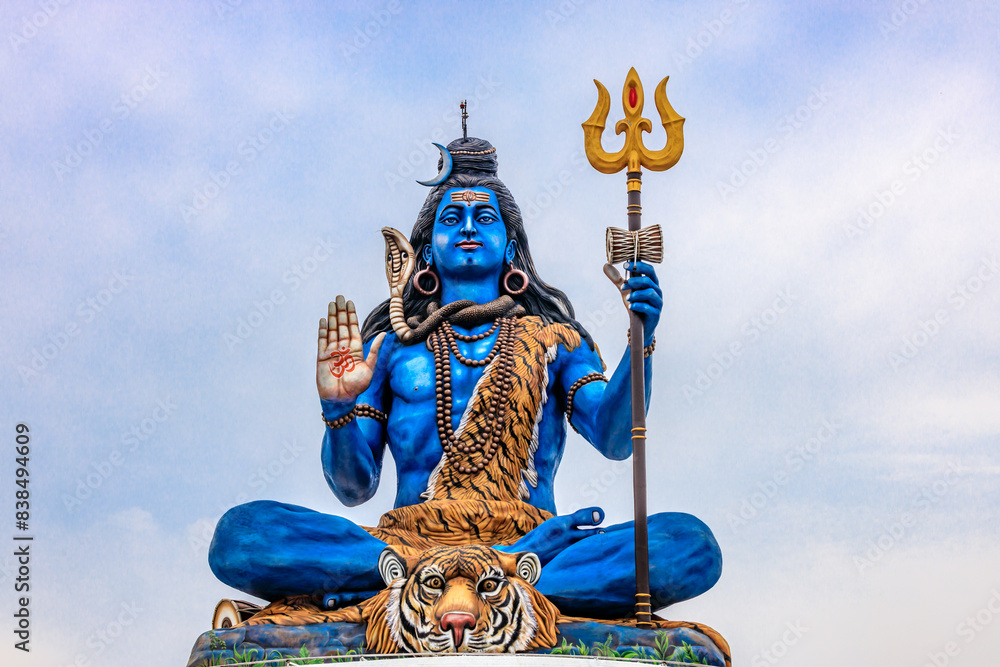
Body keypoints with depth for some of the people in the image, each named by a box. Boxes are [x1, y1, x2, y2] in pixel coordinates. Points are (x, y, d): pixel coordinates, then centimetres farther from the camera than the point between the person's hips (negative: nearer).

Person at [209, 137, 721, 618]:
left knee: (690, 542, -28)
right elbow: (354, 489, 12)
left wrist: (641, 342, -14)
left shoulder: (552, 339, 20)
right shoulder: (392, 345, 20)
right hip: (409, 537, 0)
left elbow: (614, 439, 2)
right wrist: (338, 407, -7)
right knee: (241, 533, -27)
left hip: (531, 538, 0)